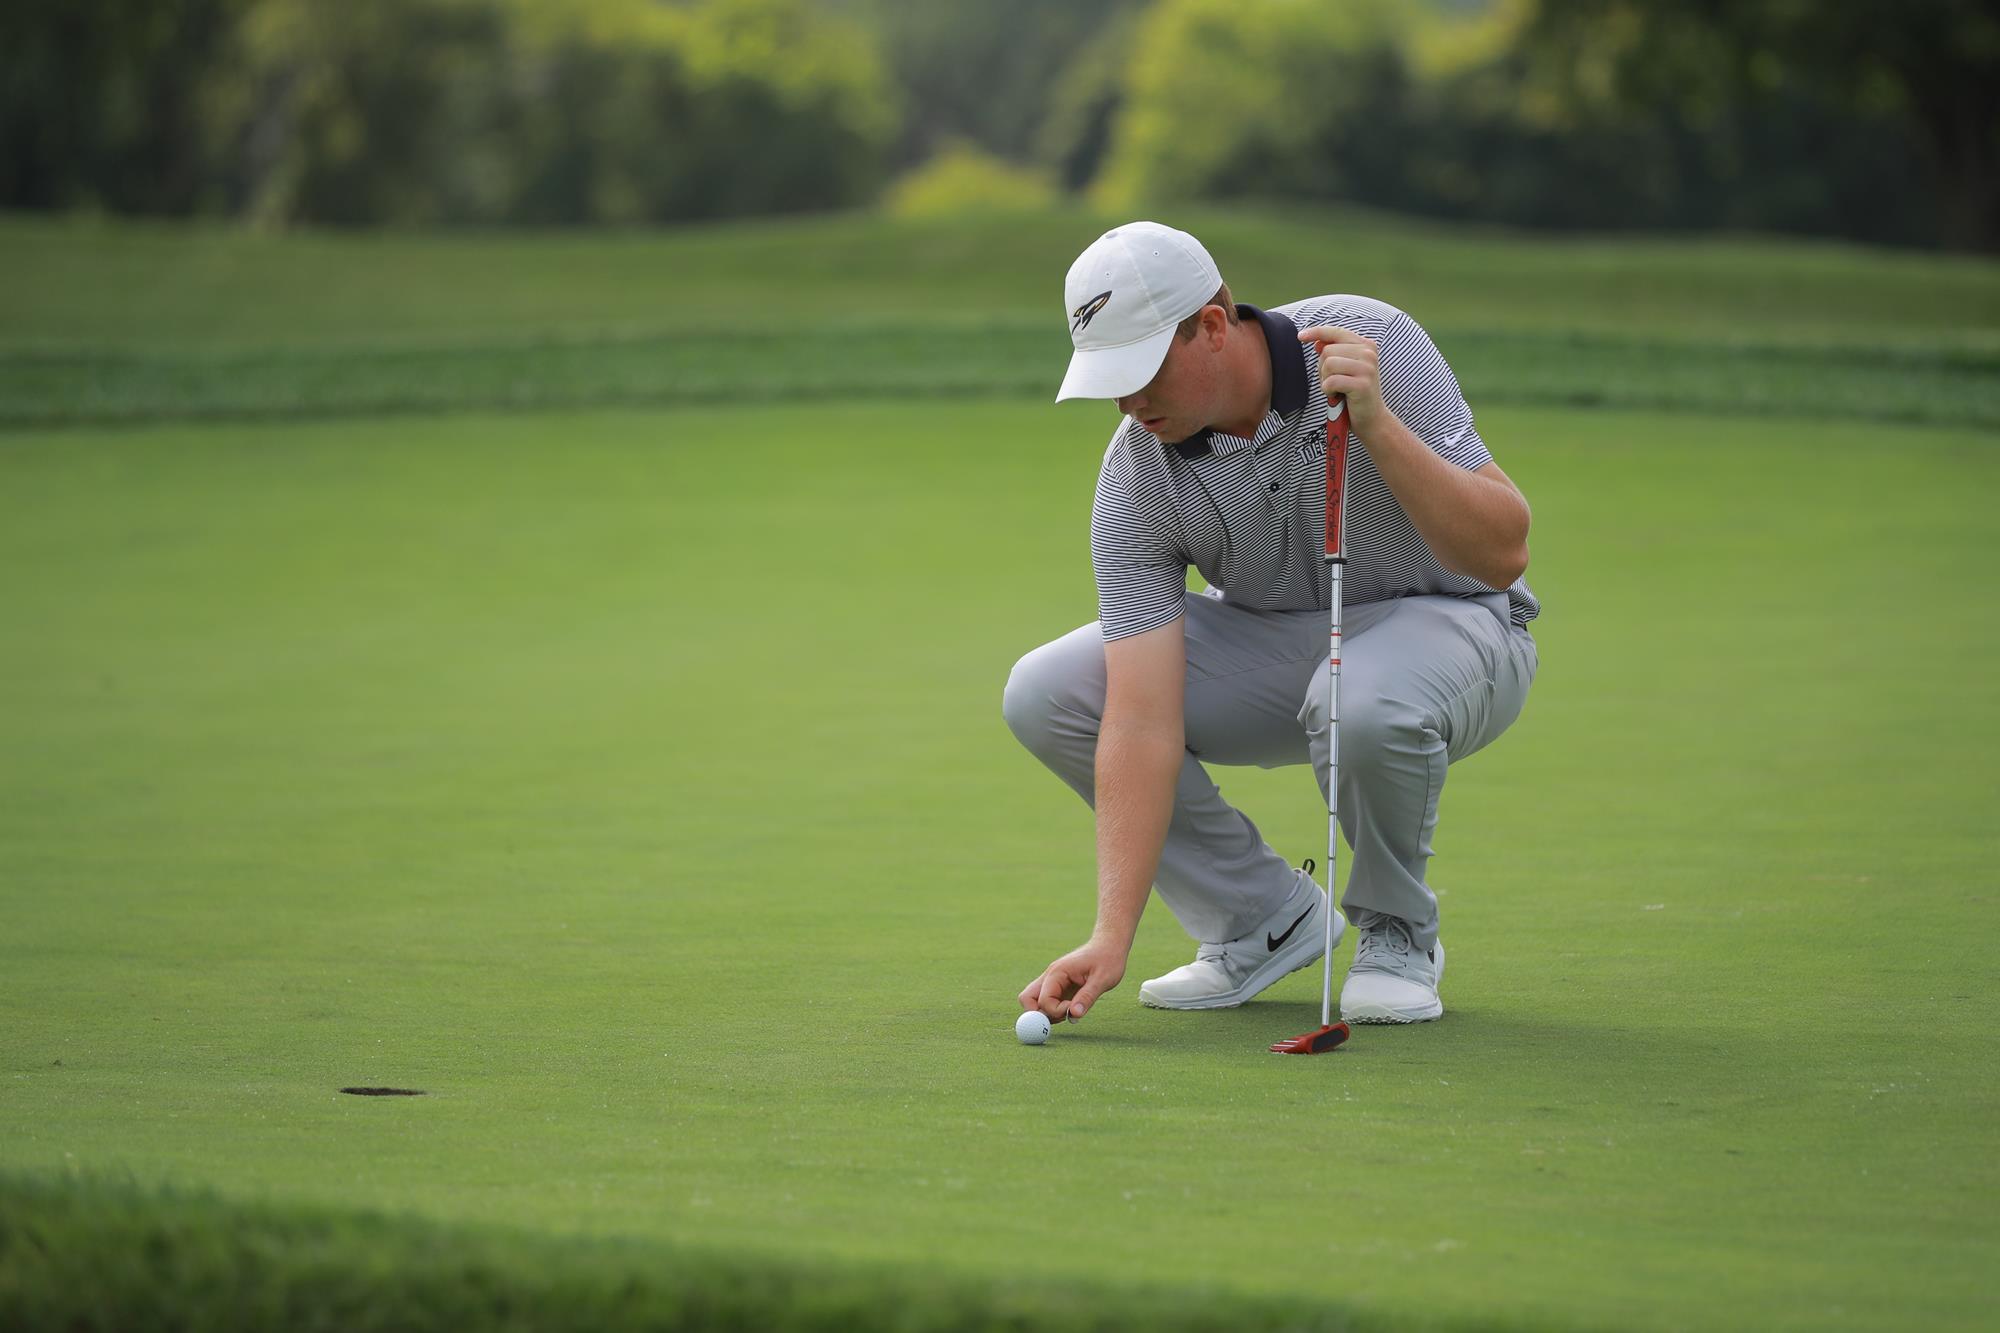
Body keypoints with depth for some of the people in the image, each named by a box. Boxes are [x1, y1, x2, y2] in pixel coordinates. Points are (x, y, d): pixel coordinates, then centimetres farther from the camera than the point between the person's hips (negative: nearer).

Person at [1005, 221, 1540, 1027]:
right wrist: (1113, 938, -32)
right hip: (1272, 641, 4)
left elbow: (1501, 554, -30)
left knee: (1366, 704, -40)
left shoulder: (1372, 343, -26)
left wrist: (1377, 424, -43)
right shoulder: (1137, 476, -19)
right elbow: (1142, 720, -24)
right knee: (1043, 695, -16)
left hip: (1442, 623, -4)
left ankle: (1397, 930, -8)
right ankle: (1264, 917, 1)